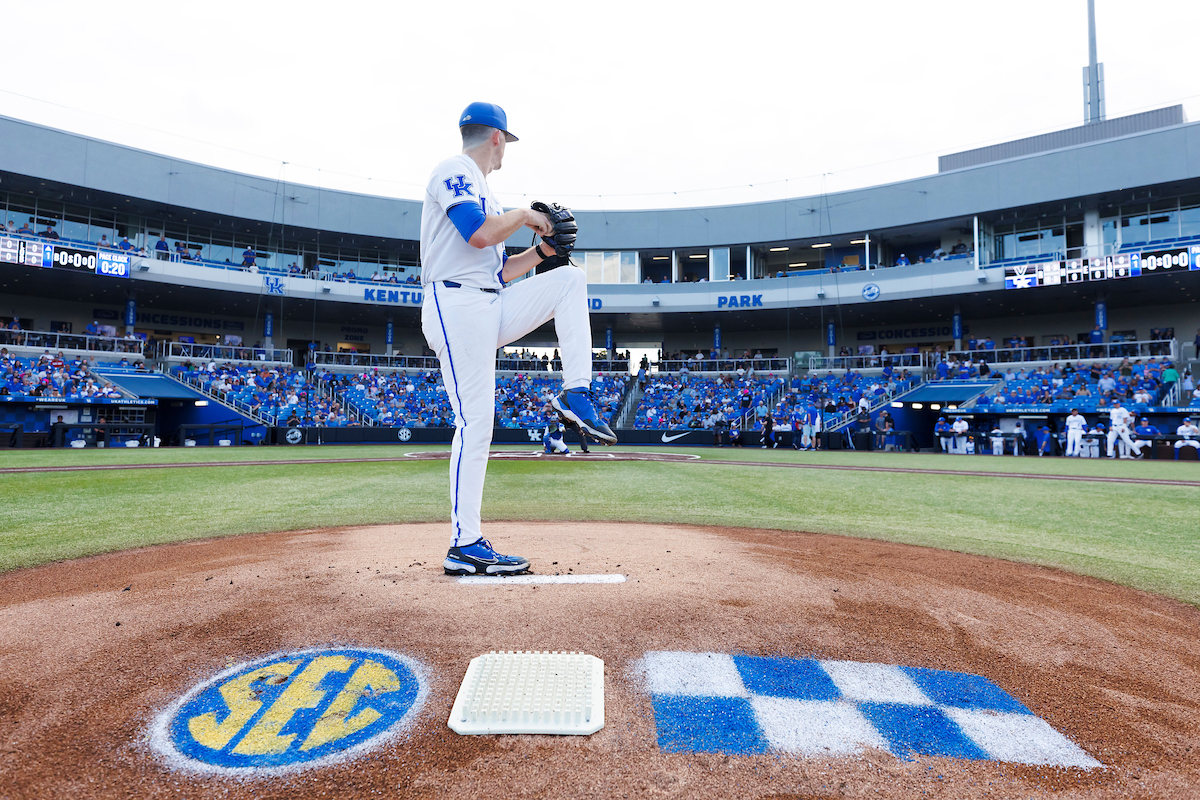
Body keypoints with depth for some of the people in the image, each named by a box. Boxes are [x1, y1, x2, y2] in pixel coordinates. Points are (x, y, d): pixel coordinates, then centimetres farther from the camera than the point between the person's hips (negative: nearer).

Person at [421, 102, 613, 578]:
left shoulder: (482, 194, 27)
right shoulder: (453, 171, 0)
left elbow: (500, 273, 25)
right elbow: (479, 234, -21)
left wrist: (542, 250, 15)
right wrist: (524, 214, -4)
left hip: (493, 307, 9)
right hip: (456, 307, -9)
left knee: (569, 279, 5)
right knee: (475, 421, -12)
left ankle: (575, 395, -7)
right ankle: (464, 547, -5)